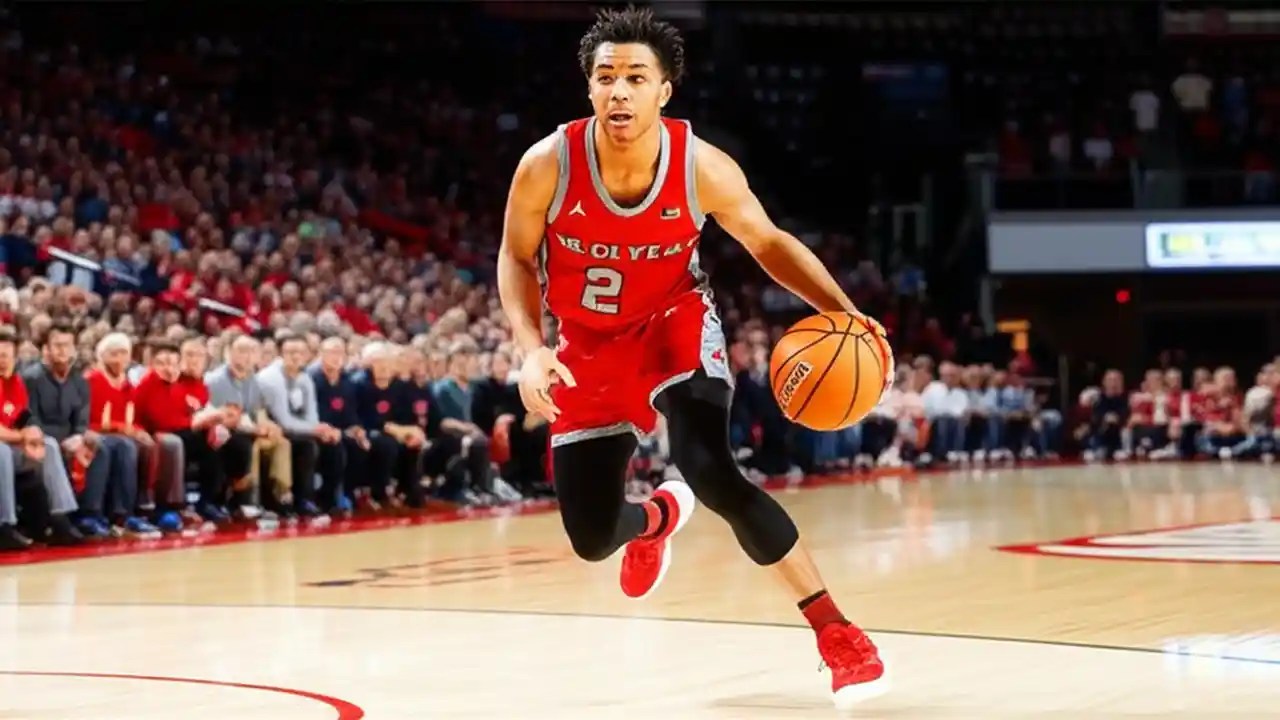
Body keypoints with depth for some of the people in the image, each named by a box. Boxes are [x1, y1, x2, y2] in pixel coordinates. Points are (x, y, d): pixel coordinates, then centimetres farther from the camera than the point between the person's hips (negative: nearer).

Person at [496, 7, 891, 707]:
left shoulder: (702, 167, -23)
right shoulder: (547, 165, -24)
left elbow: (768, 242, -7)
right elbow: (516, 258, -7)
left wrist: (844, 312, -23)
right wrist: (532, 349, -23)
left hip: (675, 324, -2)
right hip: (588, 346, 2)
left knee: (710, 471, -28)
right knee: (590, 539, 2)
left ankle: (834, 631, -16)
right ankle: (656, 517, 44)